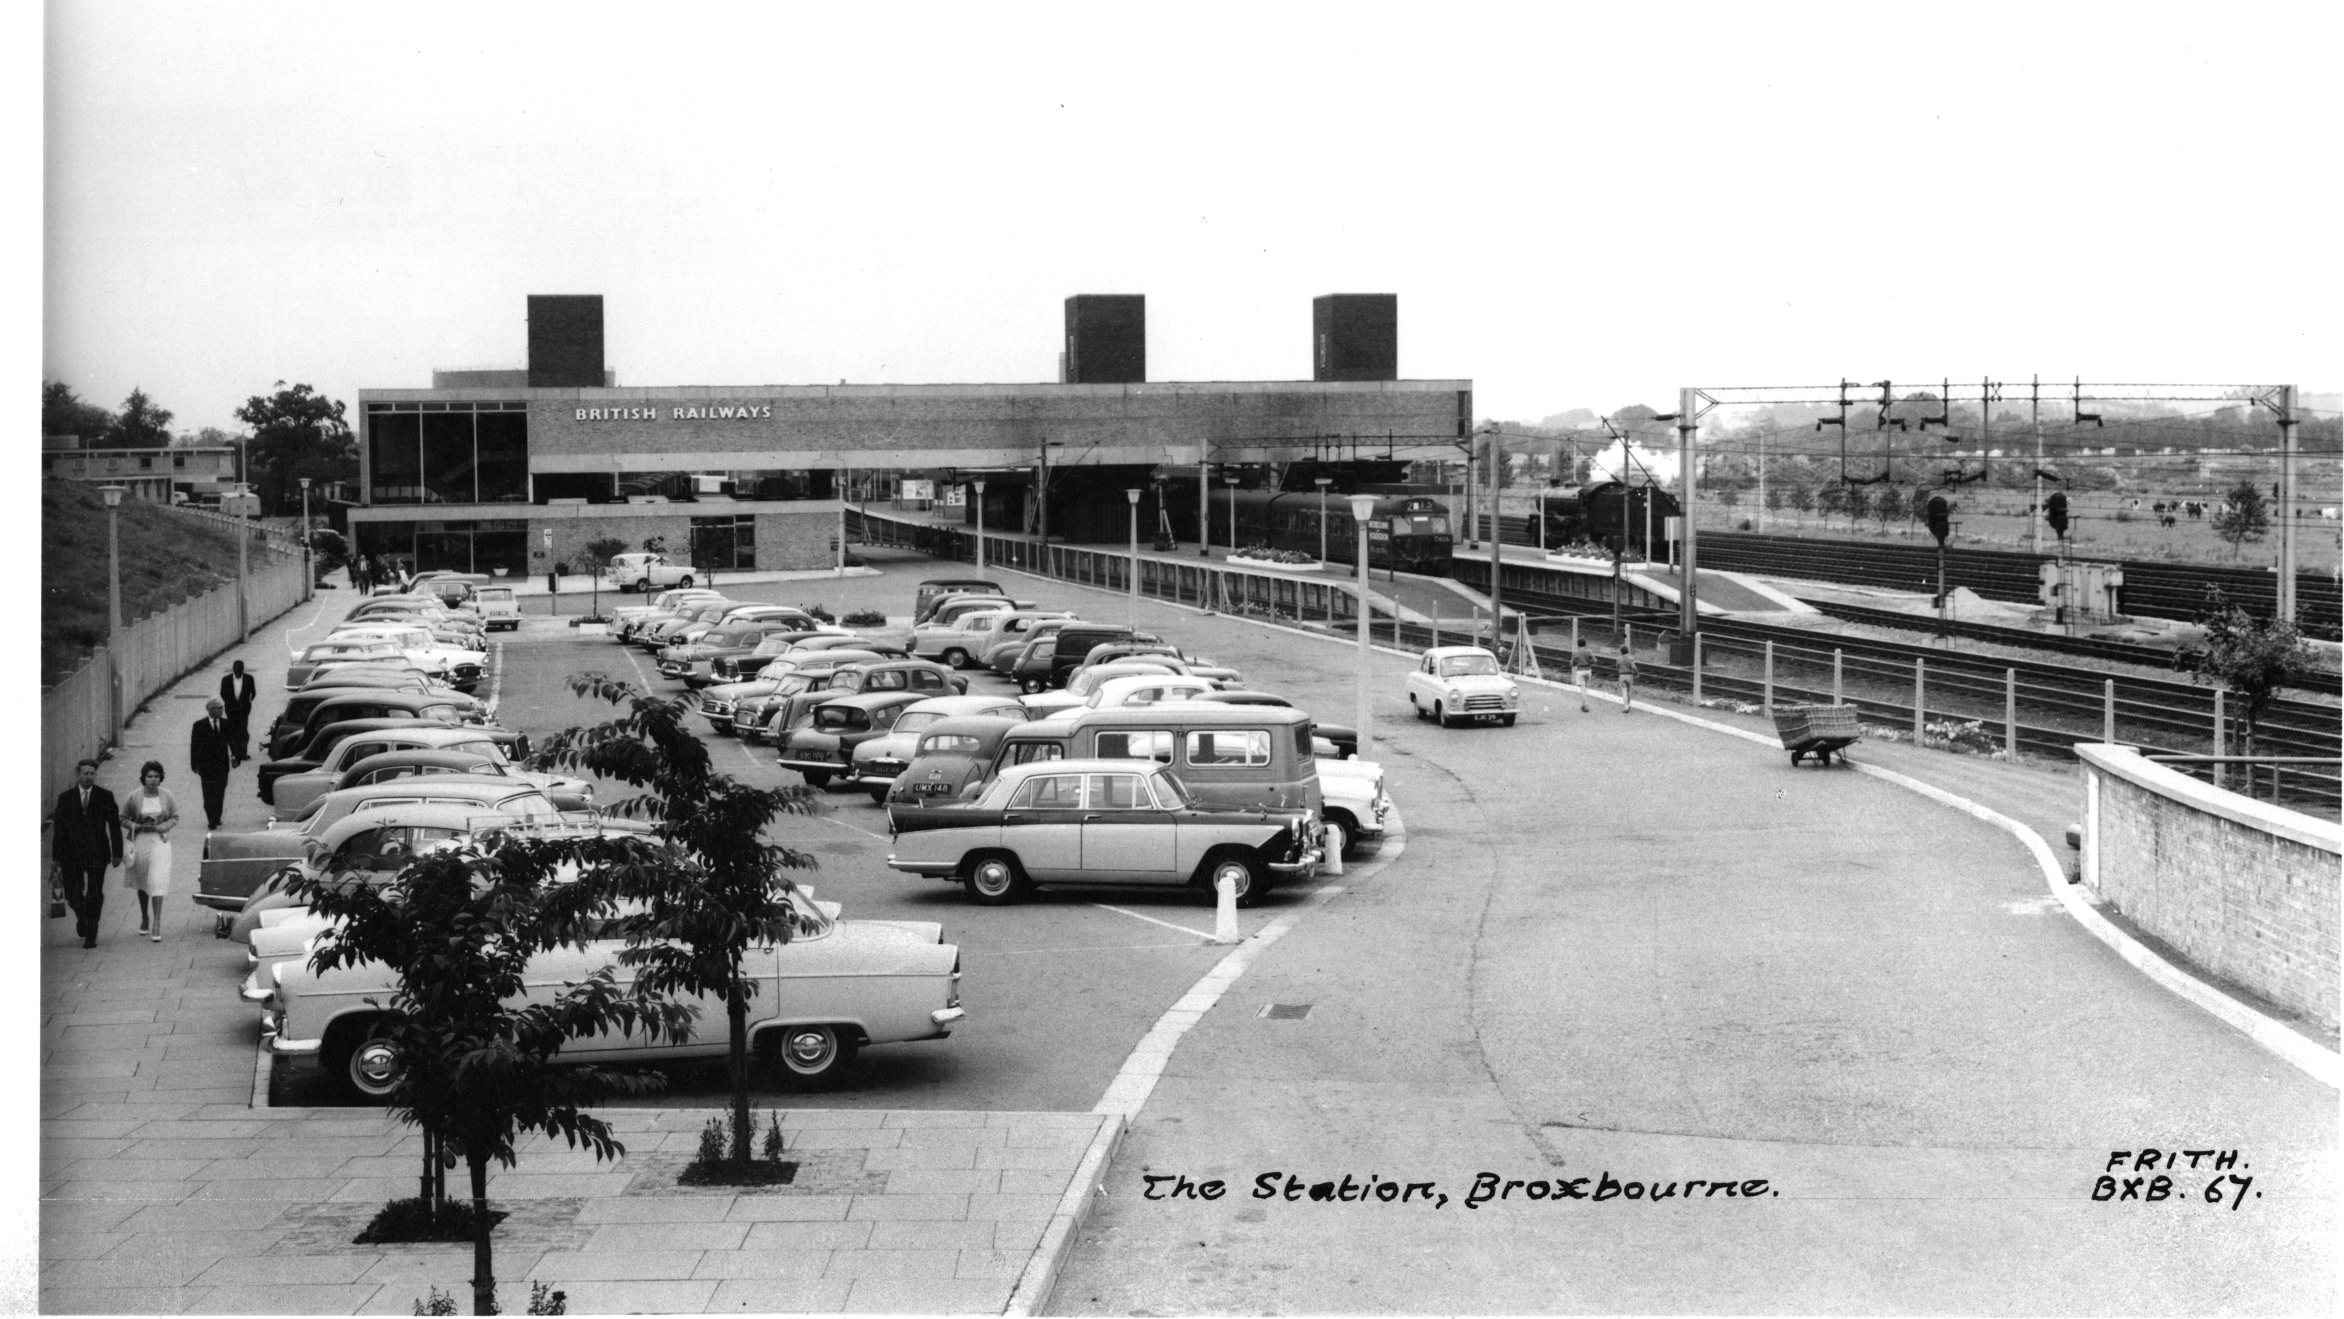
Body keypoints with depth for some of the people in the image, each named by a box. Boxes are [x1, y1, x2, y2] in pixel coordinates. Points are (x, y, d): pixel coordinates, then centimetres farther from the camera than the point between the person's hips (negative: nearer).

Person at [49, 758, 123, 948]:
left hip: (96, 853, -1)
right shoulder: (65, 798, 5)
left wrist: (117, 853, 0)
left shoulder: (105, 797, 2)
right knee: (73, 894, -1)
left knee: (95, 894, -4)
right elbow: (58, 828, 5)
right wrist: (56, 856, 2)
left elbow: (114, 826, 4)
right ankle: (82, 917, 31)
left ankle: (91, 935, 4)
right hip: (72, 853, 1)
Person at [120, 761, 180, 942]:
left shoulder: (167, 797, -1)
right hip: (140, 842, 1)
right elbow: (123, 818, 3)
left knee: (158, 882, -12)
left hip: (160, 842, -1)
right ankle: (144, 917, 35)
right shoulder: (134, 797, -3)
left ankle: (156, 924, -13)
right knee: (142, 883, 15)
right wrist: (139, 826, -13)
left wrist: (163, 826, -13)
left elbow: (175, 818, 7)